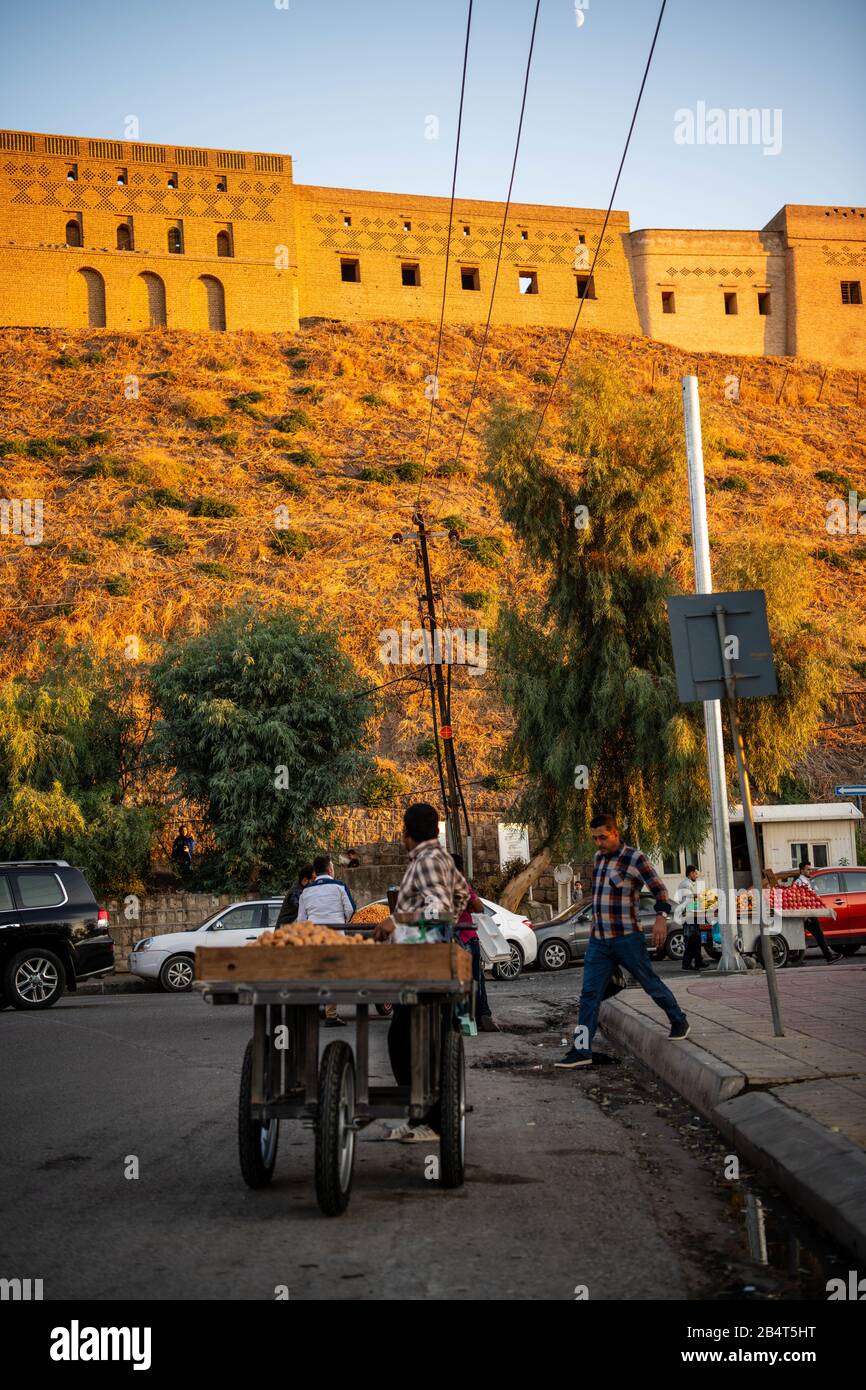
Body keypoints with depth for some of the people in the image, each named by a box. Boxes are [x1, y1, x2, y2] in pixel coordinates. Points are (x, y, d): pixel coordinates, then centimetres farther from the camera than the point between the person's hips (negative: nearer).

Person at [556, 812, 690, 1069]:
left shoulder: (635, 858, -9)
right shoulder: (598, 858, 12)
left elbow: (659, 889, -10)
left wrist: (661, 917, -25)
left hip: (627, 939, -6)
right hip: (598, 942, 6)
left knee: (651, 984, 8)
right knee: (589, 994, -1)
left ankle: (679, 1022, 32)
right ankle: (581, 1050, -2)